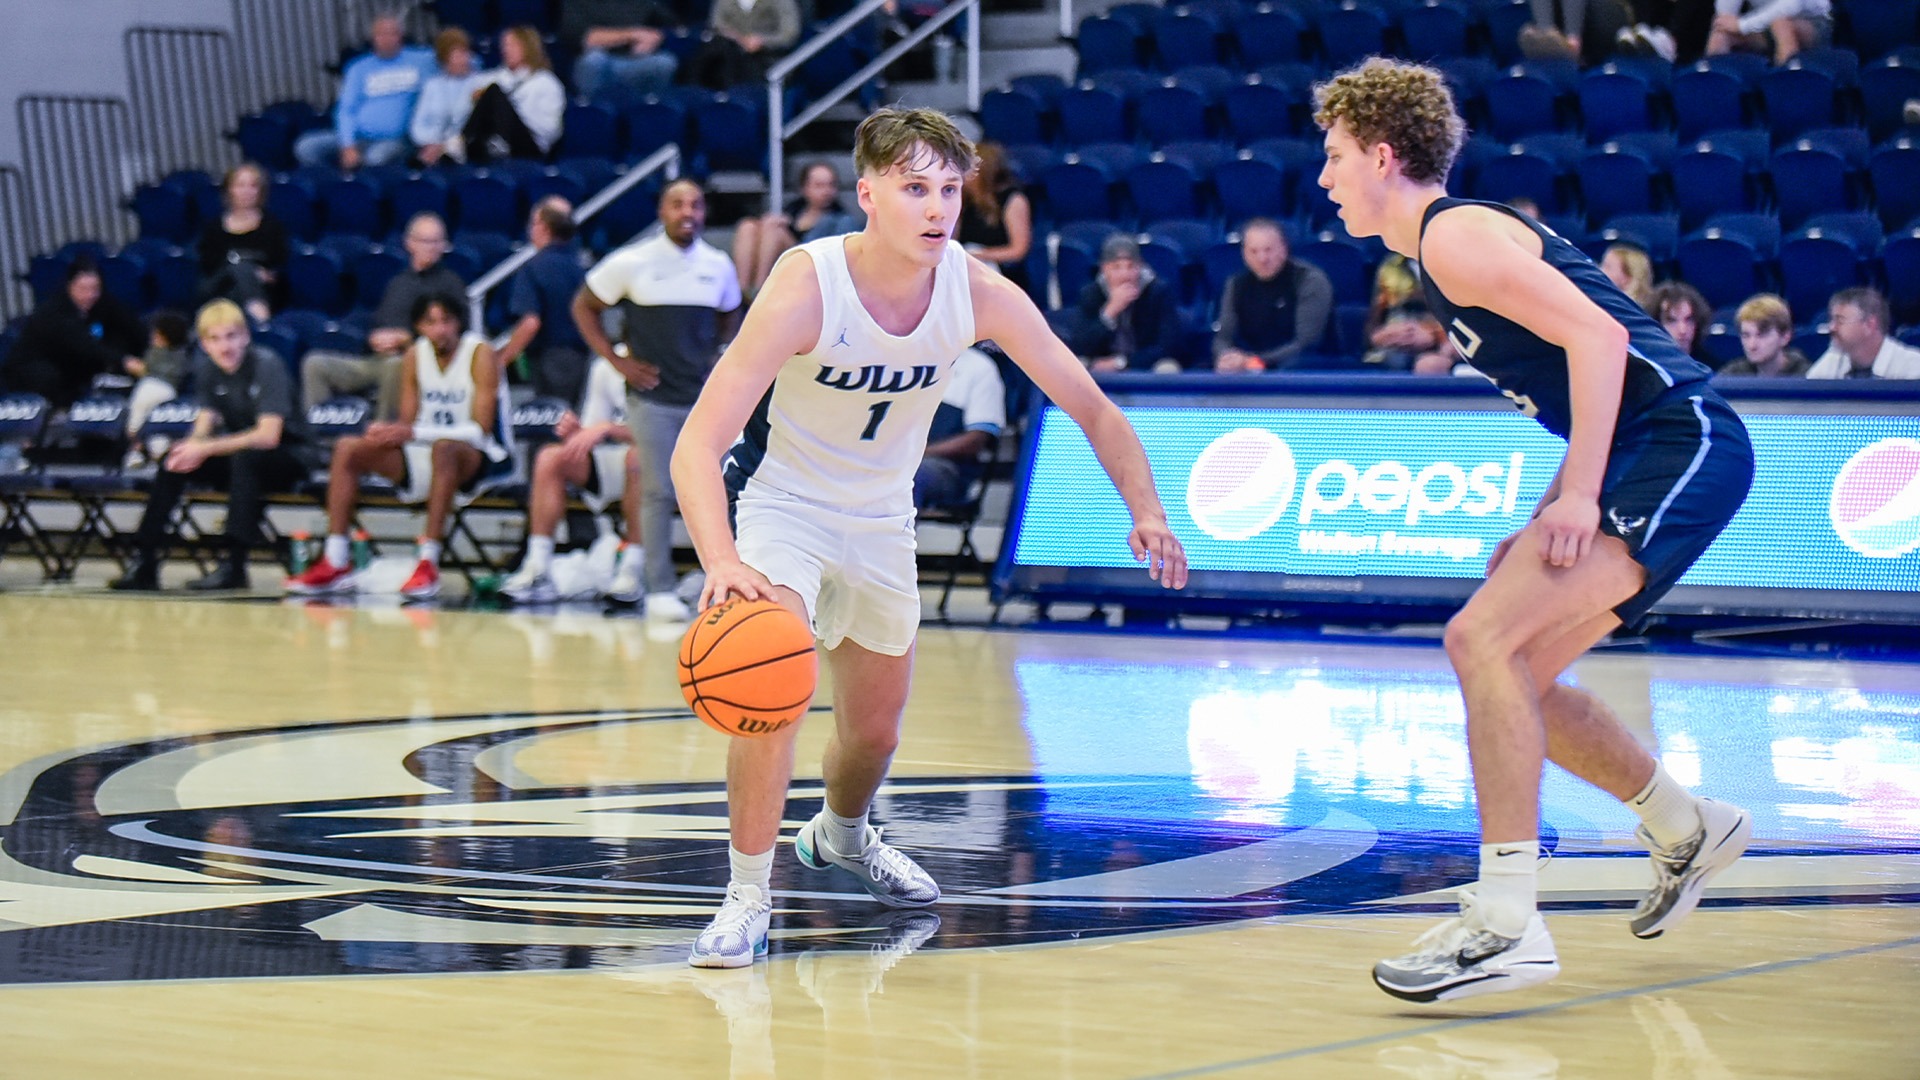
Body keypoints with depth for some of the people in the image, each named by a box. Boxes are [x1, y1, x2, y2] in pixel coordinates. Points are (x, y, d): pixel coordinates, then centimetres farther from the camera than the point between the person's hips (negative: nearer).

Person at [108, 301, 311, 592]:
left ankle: (234, 566, -38)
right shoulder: (206, 368, -1)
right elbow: (203, 427, -3)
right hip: (237, 449, 6)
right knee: (174, 462, -12)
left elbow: (268, 436, -28)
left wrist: (205, 448, -31)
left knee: (245, 457, -36)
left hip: (287, 457, -6)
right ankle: (143, 563, -10)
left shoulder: (268, 366, -21)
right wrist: (191, 449, -27)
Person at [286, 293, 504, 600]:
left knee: (443, 447, -40)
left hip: (472, 457, -6)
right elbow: (408, 423, 7)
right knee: (347, 448, -8)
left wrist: (415, 432, -28)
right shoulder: (416, 354, 6)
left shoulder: (480, 353, -11)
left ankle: (429, 562, -41)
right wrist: (389, 431, -19)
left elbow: (480, 429, -20)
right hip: (422, 455, 6)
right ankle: (336, 562, -13)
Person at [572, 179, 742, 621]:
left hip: (706, 396, 3)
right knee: (658, 493, -4)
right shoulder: (631, 263, -4)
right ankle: (660, 591, 3)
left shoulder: (719, 266, 6)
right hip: (653, 396, -3)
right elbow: (583, 307, 5)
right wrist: (617, 361, -2)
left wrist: (713, 359, 9)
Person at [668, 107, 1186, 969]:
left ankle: (841, 835, 53)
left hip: (881, 521, 5)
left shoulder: (978, 292, -19)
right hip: (780, 504, -5)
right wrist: (721, 561, -54)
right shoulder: (808, 285, -31)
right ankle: (747, 897, -16)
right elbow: (697, 445, -37)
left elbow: (1091, 408, -6)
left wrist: (1145, 510, -21)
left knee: (875, 728, 20)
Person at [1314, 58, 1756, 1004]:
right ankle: (1686, 830, 33)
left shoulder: (1454, 235, -9)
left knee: (1483, 637, -21)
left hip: (1683, 446, -10)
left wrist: (1579, 497, -23)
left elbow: (1598, 335, -21)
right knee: (1514, 682, 16)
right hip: (1655, 460, 10)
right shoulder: (1453, 241, 21)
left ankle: (1506, 921, -26)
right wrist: (1549, 520, 18)